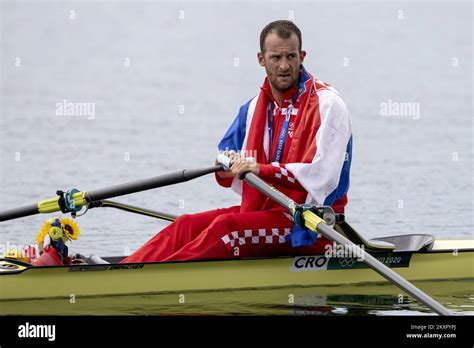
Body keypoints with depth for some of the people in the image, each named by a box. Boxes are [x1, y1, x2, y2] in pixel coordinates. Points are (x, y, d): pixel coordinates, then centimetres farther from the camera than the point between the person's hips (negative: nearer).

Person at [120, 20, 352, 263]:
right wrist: (226, 168, -6)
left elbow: (322, 175, -21)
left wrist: (261, 170, -28)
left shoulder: (327, 104, -10)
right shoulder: (254, 107, 13)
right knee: (187, 225, -10)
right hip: (262, 209, 7)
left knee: (225, 226, -28)